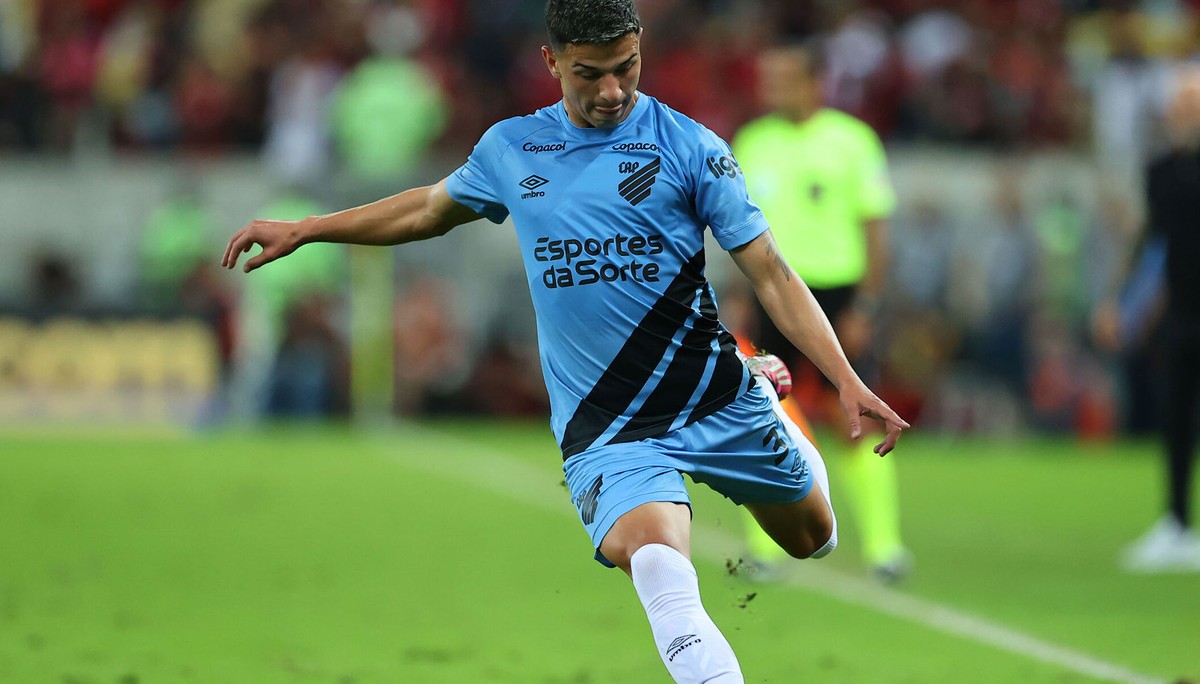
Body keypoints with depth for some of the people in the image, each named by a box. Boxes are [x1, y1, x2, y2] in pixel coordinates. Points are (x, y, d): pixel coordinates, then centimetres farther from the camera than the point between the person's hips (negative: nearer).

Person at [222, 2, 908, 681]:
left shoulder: (689, 145, -3)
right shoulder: (510, 148, 6)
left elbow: (771, 274, -3)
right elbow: (431, 208, 27)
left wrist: (848, 380, -12)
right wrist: (302, 230, 28)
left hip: (717, 399, 1)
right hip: (603, 429, 0)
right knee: (657, 562, -31)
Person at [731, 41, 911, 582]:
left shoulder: (852, 141, -4)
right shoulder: (751, 143, 8)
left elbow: (875, 229, -4)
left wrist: (864, 308, -10)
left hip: (837, 293, -4)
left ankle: (883, 544, 1)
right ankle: (763, 547, 6)